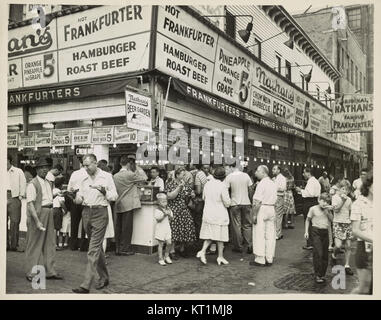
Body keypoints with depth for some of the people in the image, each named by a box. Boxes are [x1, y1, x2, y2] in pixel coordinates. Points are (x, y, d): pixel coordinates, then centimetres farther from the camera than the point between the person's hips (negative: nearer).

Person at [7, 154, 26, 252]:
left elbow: (23, 184, 7)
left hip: (14, 199, -2)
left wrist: (20, 196, 1)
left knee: (14, 222, -5)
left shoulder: (18, 172, 7)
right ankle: (5, 245, 9)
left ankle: (14, 245, 0)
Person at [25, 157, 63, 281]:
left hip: (49, 213, 8)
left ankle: (50, 271, 21)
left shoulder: (48, 183, 15)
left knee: (50, 243, 11)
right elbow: (30, 203, -18)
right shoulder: (33, 184, -11)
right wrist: (37, 221, -24)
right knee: (34, 244, 2)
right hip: (37, 214, -8)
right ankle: (31, 273, 13)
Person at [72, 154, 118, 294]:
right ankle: (104, 277, 28)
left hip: (100, 213, -6)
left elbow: (114, 196, -3)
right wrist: (78, 199, -6)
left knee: (93, 249, -9)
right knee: (97, 246, 15)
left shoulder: (106, 176, -1)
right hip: (86, 213, 6)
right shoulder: (84, 180, 13)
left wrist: (103, 190, -20)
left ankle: (86, 285, -9)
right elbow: (79, 196, 16)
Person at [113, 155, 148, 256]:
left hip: (118, 205, 6)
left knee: (118, 226, 11)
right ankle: (124, 249, 5)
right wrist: (137, 167, 3)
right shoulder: (130, 175, -13)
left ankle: (117, 248, 18)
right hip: (127, 205, -6)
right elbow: (144, 178, -4)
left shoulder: (115, 176, 7)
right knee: (127, 227, 1)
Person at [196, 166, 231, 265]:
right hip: (219, 215, -5)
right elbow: (227, 203, -13)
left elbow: (204, 198, 13)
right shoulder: (222, 186, -18)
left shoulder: (207, 184, 0)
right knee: (220, 236, 7)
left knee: (209, 235, 15)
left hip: (208, 213, 5)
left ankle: (203, 251, 0)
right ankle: (220, 256, 17)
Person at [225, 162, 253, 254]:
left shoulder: (229, 177, -7)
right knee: (247, 225, 11)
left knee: (236, 226, 6)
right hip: (246, 203, 2)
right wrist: (251, 201, 14)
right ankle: (250, 246, 11)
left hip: (235, 204, -2)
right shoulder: (246, 175, 0)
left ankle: (238, 247, 11)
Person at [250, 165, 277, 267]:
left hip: (262, 209, -8)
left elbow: (257, 201, -18)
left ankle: (260, 260, 2)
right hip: (271, 209, 8)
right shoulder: (273, 184, 12)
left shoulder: (261, 184, -14)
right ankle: (269, 259, 16)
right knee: (270, 235, 10)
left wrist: (254, 214, -16)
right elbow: (274, 199, 13)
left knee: (259, 235, -1)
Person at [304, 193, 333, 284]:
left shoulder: (327, 210, 11)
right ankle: (317, 275, -4)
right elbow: (308, 220, 3)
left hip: (325, 232, 5)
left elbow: (331, 219, 3)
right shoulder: (313, 209, -3)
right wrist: (306, 231, -2)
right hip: (315, 231, -5)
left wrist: (328, 211, -8)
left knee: (325, 255, 7)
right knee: (318, 253, -12)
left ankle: (322, 275, 19)